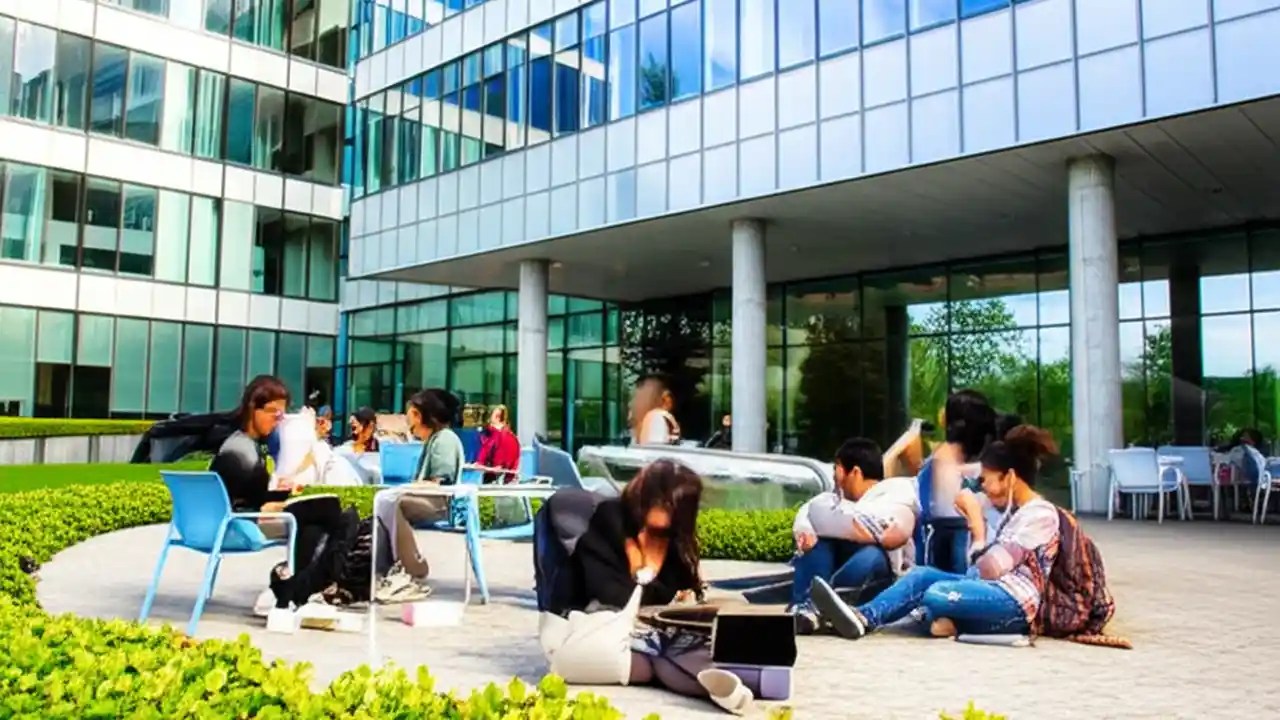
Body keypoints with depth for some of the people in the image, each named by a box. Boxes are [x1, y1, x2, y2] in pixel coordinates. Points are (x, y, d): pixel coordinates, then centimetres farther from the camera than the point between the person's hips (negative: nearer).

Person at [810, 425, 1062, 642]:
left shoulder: (1041, 515, -12)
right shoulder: (1013, 509, 18)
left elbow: (990, 569, -18)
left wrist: (976, 520, -10)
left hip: (1016, 605, -9)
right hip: (993, 591, 9)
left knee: (938, 595, -34)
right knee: (922, 575, -11)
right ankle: (863, 618, -25)